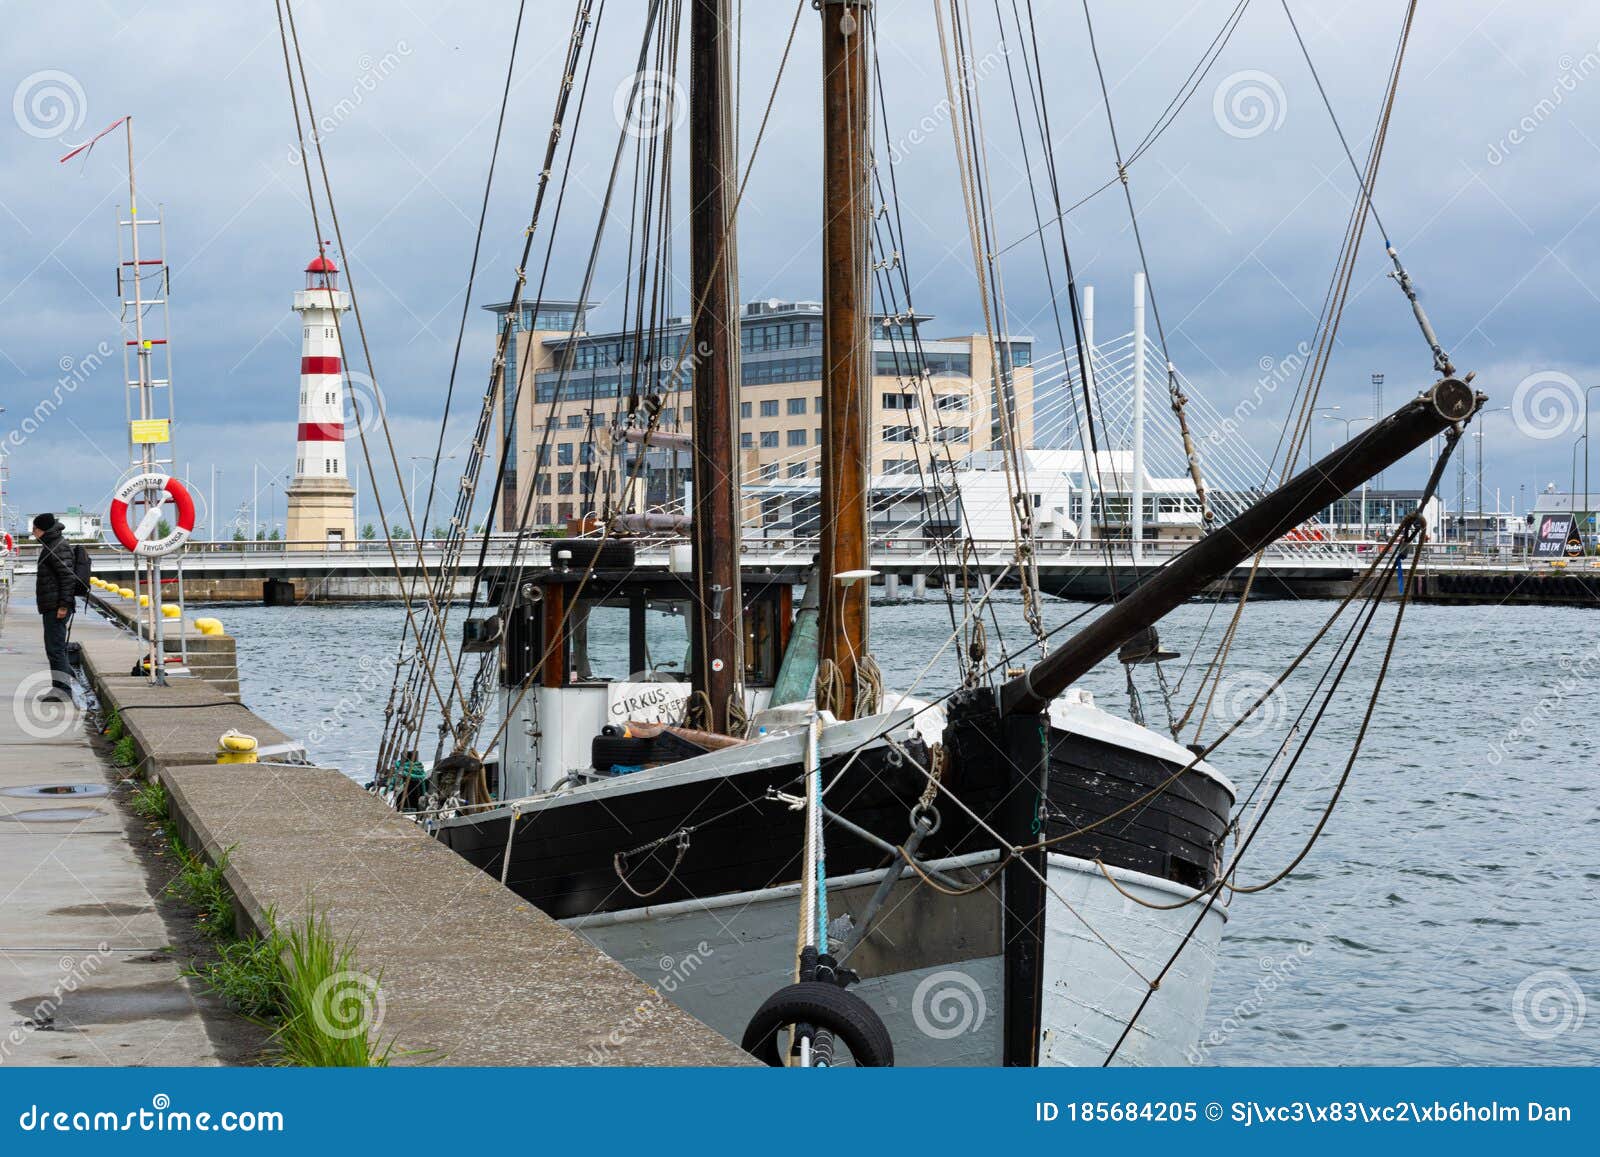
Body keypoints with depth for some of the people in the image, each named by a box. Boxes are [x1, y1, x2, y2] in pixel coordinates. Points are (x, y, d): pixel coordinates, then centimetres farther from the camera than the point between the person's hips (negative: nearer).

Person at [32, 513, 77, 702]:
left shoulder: (59, 547, -12)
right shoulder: (50, 546, 20)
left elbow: (68, 576, -19)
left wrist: (63, 605, -23)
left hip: (57, 607, -11)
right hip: (52, 607, 11)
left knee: (55, 649, -13)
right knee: (55, 649, 12)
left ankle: (63, 690, -16)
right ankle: (60, 689, 15)